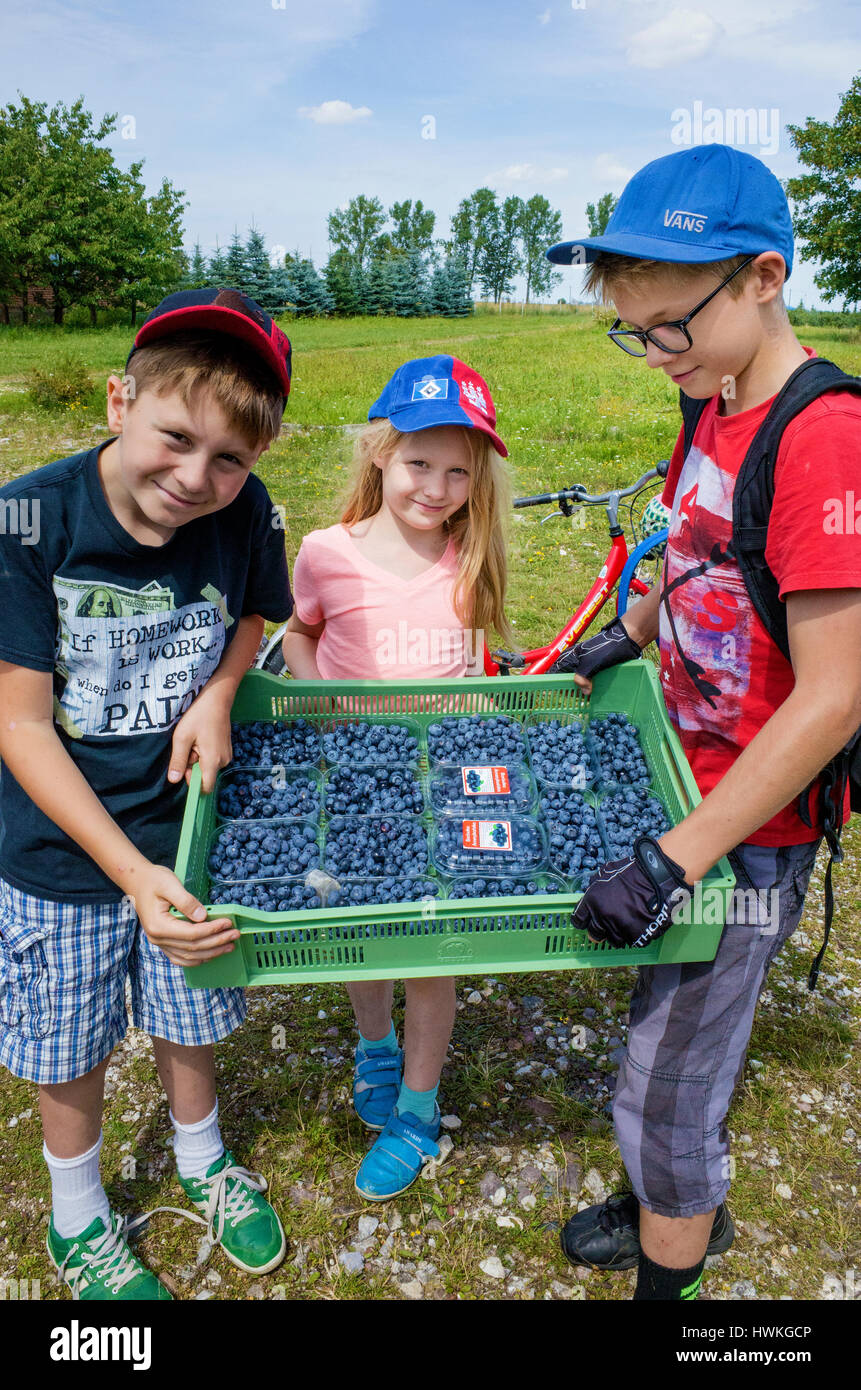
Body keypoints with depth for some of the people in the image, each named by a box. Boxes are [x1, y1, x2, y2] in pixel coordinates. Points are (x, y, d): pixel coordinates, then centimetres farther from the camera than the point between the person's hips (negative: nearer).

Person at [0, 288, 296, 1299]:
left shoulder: (243, 511, -15)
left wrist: (217, 693, -14)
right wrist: (132, 873, -28)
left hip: (186, 825, 2)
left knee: (189, 1022, 22)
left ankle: (202, 1162, 53)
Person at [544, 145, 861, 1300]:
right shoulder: (716, 412, 3)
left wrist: (675, 858, -26)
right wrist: (628, 634, 17)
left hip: (750, 831, -8)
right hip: (688, 787, 8)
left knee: (660, 1096, 7)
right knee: (677, 1034, 26)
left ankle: (667, 1276, 35)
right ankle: (688, 1210, 52)